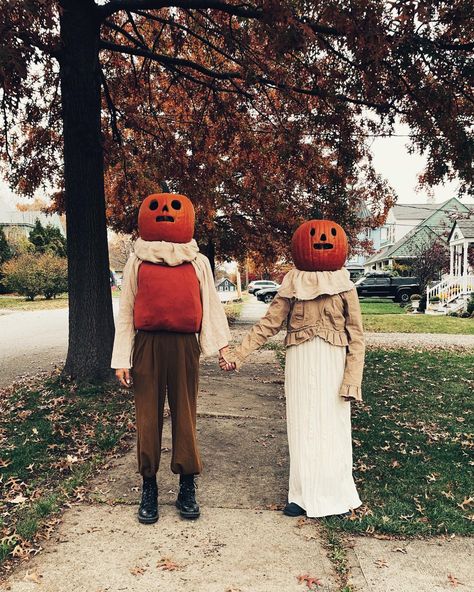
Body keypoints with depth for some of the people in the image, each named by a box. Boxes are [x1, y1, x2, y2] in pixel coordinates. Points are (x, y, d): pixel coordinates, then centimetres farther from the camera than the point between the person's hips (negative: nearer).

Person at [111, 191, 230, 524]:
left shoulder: (198, 263, 5)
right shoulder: (137, 261, 5)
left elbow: (211, 304, 9)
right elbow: (126, 312, 6)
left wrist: (222, 343, 1)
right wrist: (122, 359, 2)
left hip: (185, 346, 0)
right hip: (147, 346, 0)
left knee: (185, 416, 7)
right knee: (148, 418, 6)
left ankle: (187, 488, 19)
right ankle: (149, 488, 20)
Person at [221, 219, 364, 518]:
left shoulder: (345, 289, 0)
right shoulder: (292, 287, 3)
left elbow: (356, 338, -1)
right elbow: (268, 324, 1)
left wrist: (352, 380, -9)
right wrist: (238, 355, -6)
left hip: (333, 366, -1)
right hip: (300, 365, 1)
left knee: (333, 427, 5)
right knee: (302, 428, 7)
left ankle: (334, 492, 22)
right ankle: (305, 494, 19)